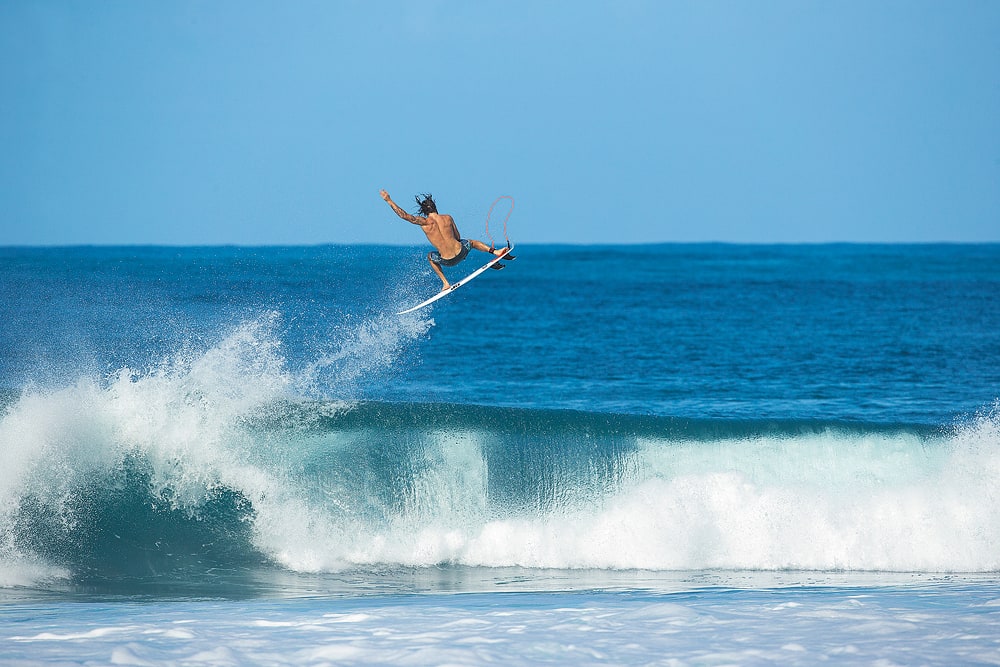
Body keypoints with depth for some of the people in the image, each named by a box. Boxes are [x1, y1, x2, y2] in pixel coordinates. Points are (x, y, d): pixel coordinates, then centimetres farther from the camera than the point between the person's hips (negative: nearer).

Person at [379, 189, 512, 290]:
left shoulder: (424, 222, -13)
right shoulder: (448, 218, -3)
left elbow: (404, 215, -17)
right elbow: (458, 237, 7)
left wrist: (389, 201, -10)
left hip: (448, 260, -2)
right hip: (461, 251, 2)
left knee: (430, 256, 32)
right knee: (470, 242, 37)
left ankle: (446, 284, 26)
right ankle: (495, 252, 25)